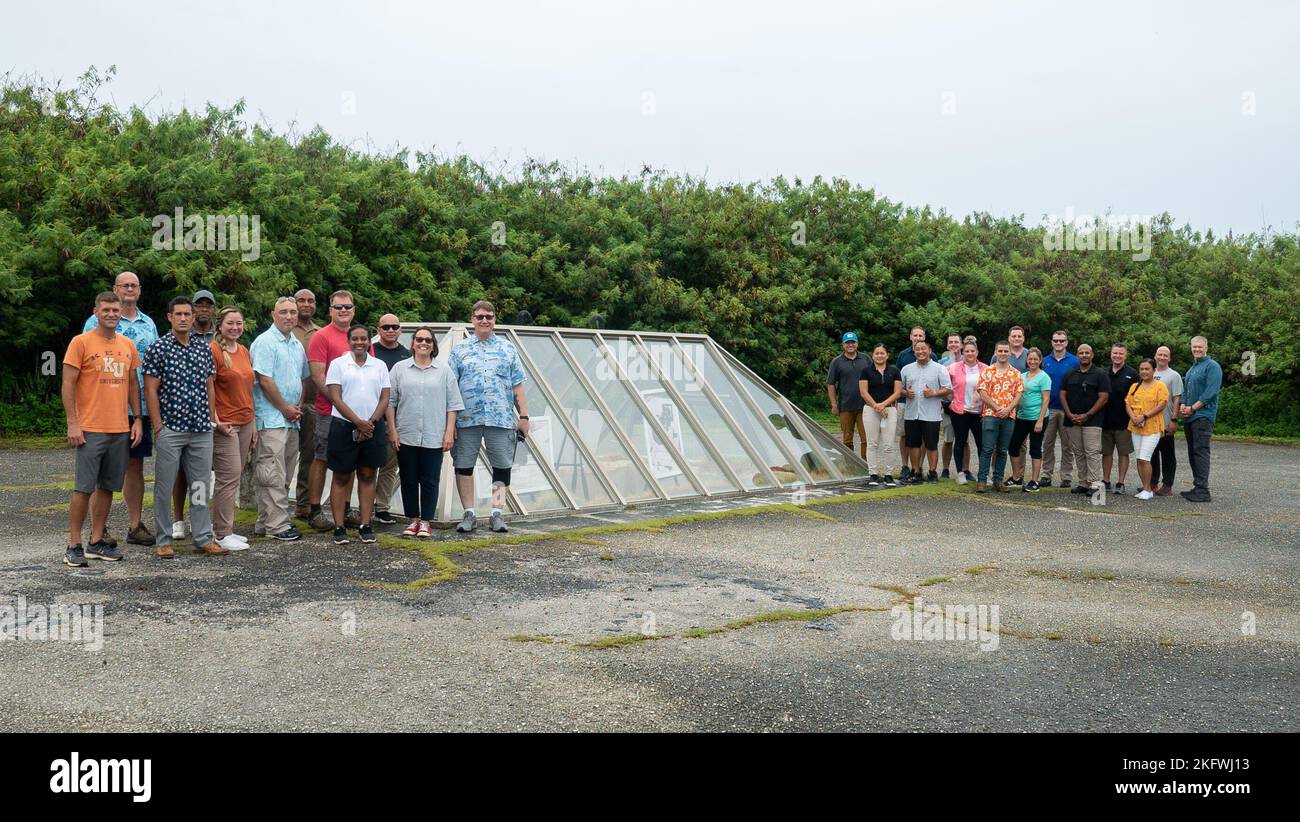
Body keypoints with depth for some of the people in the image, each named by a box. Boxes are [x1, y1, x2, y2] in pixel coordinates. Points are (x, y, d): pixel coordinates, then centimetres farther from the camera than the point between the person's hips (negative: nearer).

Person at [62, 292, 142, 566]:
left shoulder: (128, 345, 12)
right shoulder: (81, 342, -4)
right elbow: (68, 385, -6)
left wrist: (137, 419, 9)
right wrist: (72, 423, -12)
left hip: (121, 430, 5)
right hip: (90, 429, -5)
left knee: (107, 487, 9)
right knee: (84, 488, -3)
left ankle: (97, 542, 18)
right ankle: (74, 546, 5)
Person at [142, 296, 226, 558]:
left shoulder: (204, 349, 11)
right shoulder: (158, 349, -4)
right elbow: (150, 390, -6)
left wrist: (212, 420, 11)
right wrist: (158, 426, -11)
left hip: (202, 430, 5)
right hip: (171, 429, -4)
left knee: (201, 486, 8)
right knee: (164, 487, 3)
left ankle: (203, 539, 15)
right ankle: (164, 541, 12)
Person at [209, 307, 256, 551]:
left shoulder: (244, 351, 13)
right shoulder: (213, 350, -9)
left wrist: (253, 424, 17)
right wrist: (215, 421, -15)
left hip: (245, 423, 7)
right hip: (224, 425, -7)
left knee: (233, 478, 11)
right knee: (229, 478, -6)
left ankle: (222, 527, 20)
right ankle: (222, 534, 2)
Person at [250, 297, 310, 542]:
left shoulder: (297, 345, 17)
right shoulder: (265, 342, -9)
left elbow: (305, 378, 23)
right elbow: (265, 380, -15)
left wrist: (300, 406, 8)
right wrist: (286, 408, -11)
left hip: (292, 420, 9)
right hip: (272, 419, -9)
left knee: (284, 476, 11)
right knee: (274, 475, -8)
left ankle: (266, 522, 18)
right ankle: (277, 525, -6)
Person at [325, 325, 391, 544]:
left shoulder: (380, 366, 10)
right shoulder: (338, 364, 2)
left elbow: (384, 399, 5)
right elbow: (336, 398, -6)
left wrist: (370, 423, -10)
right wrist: (358, 422, -14)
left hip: (373, 428, 3)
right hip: (344, 427, -2)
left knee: (367, 476, 6)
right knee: (341, 477, 2)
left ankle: (365, 526, 10)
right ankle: (339, 528, 5)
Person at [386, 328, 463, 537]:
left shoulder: (444, 371, 7)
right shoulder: (399, 369, 6)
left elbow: (452, 405, 5)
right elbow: (390, 402, 5)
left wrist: (449, 432, -2)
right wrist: (392, 431, -1)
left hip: (434, 438, -1)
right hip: (406, 436, 1)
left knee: (430, 481, 2)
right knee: (409, 480, 7)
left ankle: (426, 522, 11)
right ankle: (413, 520, 18)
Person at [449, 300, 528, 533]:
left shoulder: (507, 349, 10)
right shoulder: (460, 350, 8)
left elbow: (517, 385, 9)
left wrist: (523, 416, 4)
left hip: (501, 418, 0)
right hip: (467, 418, 0)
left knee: (502, 466, 2)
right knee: (464, 465, 3)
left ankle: (497, 513, 11)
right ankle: (469, 513, 13)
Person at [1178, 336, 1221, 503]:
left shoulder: (1212, 366, -5)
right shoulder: (1191, 368, 21)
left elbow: (1211, 392, -14)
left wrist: (1192, 408, -14)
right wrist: (1182, 406, 3)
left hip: (1203, 415, -9)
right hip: (1189, 417, 9)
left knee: (1201, 451, -12)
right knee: (1192, 452, 10)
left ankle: (1202, 490, -12)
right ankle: (1197, 487, 16)